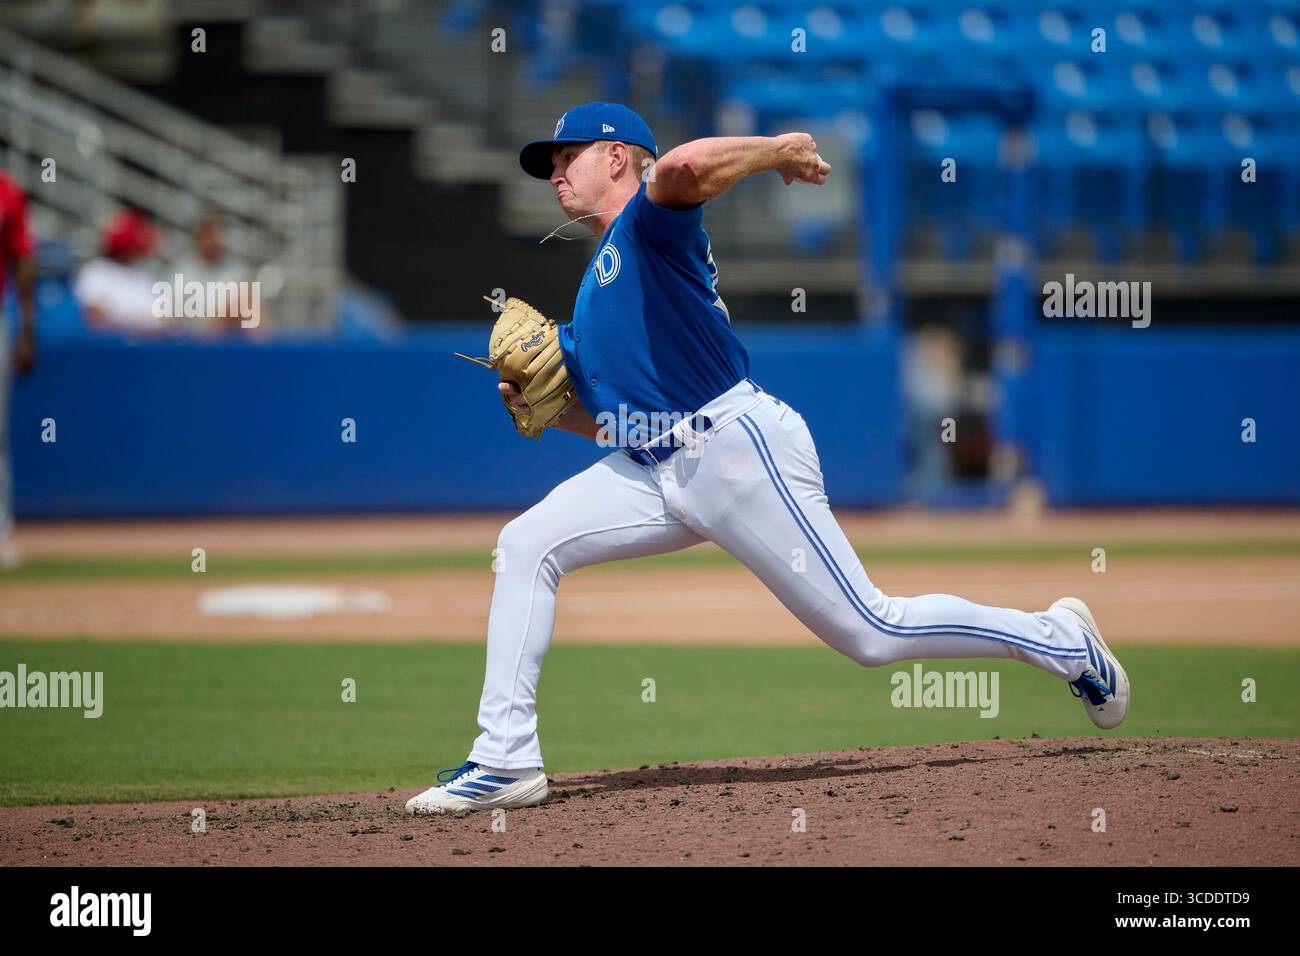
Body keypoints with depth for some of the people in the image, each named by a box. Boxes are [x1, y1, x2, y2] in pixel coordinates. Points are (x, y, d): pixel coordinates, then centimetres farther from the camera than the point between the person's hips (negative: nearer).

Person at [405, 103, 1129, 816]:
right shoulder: (598, 286, 25)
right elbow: (610, 422, 25)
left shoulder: (651, 219, -2)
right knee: (527, 545, -5)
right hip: (655, 474, 9)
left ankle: (1060, 639, 10)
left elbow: (683, 166, -29)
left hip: (739, 447, -9)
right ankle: (507, 762, -6)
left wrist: (779, 149, -14)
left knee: (872, 635, -8)